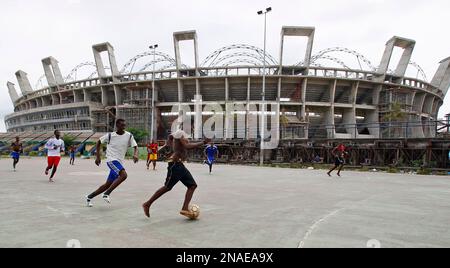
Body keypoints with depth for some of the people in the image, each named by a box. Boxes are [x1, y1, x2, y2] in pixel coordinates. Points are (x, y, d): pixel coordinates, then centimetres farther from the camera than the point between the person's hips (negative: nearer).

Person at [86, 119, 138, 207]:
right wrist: (98, 156, 7)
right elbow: (99, 142, 11)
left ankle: (90, 197, 27)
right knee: (124, 175, -29)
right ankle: (107, 194, -19)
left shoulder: (129, 136, -1)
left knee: (108, 184, 9)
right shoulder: (110, 135, -4)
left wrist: (136, 154, -27)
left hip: (120, 162, 4)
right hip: (111, 160, -4)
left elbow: (135, 147, -5)